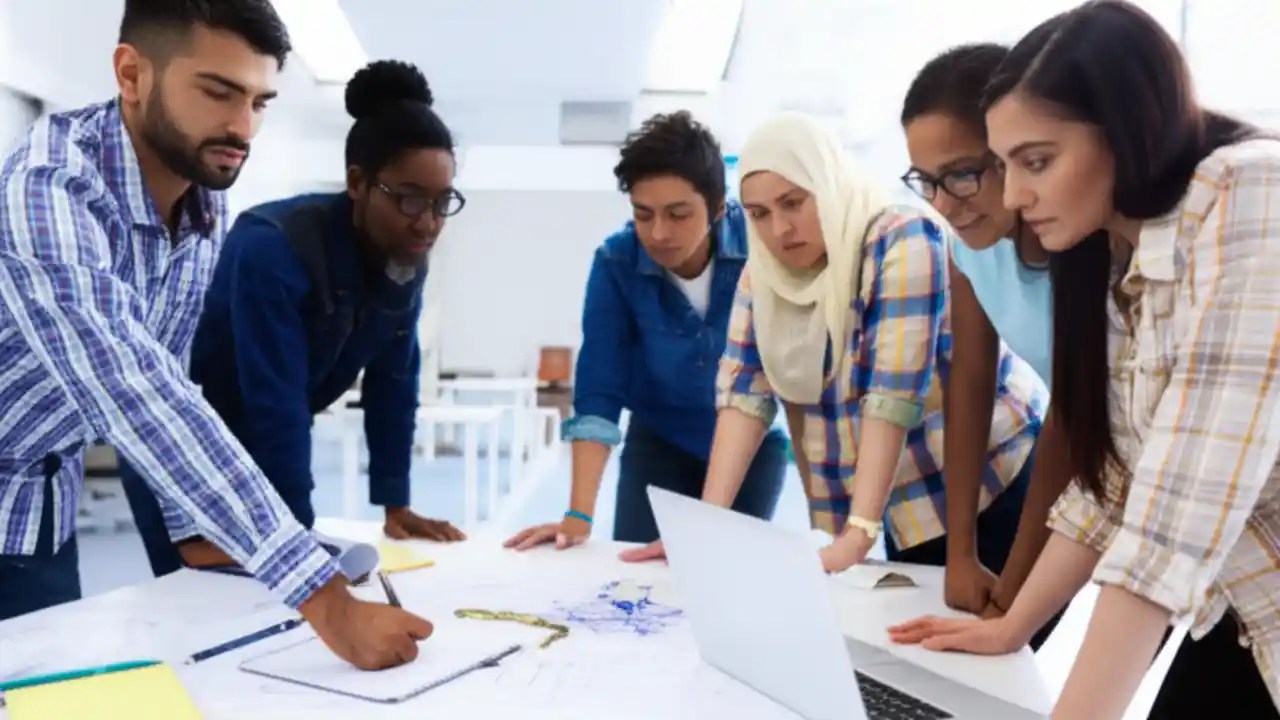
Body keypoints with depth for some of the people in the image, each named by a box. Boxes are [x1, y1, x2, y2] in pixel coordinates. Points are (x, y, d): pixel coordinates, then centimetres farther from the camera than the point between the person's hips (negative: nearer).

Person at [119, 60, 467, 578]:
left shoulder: (408, 262, -10)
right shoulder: (272, 249, -32)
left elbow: (393, 383, -5)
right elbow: (275, 404, -33)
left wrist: (395, 505, -5)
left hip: (261, 451, 7)